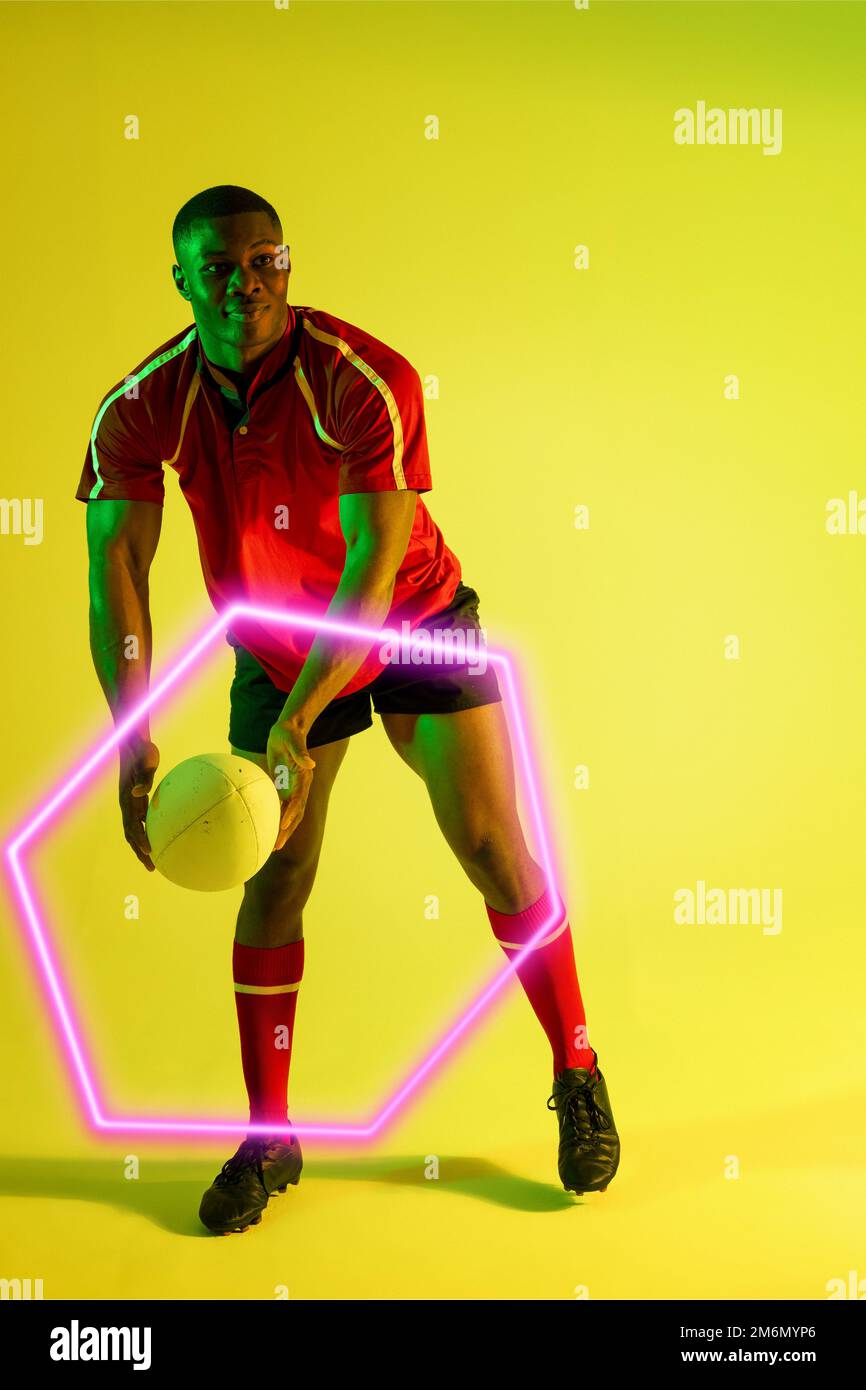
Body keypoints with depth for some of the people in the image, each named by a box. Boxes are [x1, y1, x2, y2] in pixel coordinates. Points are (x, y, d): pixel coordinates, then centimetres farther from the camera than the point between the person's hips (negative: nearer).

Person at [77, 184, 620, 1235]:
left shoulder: (366, 382, -27)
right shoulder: (143, 406, -15)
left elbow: (373, 561, -33)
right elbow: (115, 564, -19)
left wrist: (295, 730, -41)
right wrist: (133, 742, -32)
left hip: (417, 626, -2)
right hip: (275, 645, 3)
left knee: (492, 847, -5)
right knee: (272, 883, 1)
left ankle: (579, 1081, 16)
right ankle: (268, 1138, 16)